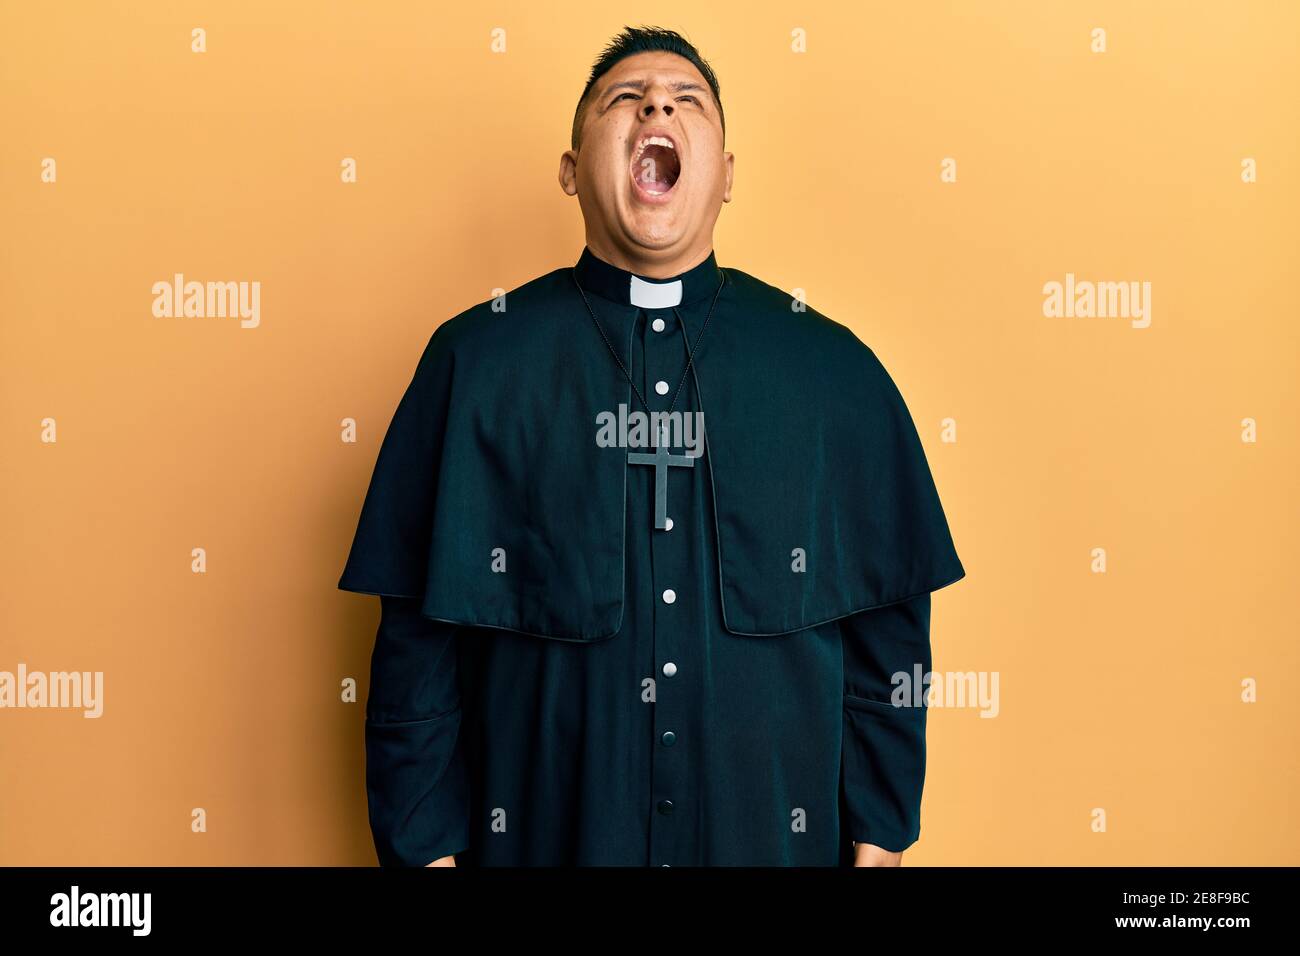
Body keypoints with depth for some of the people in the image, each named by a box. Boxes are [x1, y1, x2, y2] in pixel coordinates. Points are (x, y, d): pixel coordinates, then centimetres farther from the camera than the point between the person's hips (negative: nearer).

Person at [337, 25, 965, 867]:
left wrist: (878, 840, 1)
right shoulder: (473, 362, -6)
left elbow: (887, 638, 1)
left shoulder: (836, 371, -2)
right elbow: (418, 641, -4)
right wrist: (425, 847, -3)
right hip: (538, 833, 0)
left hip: (775, 831, 2)